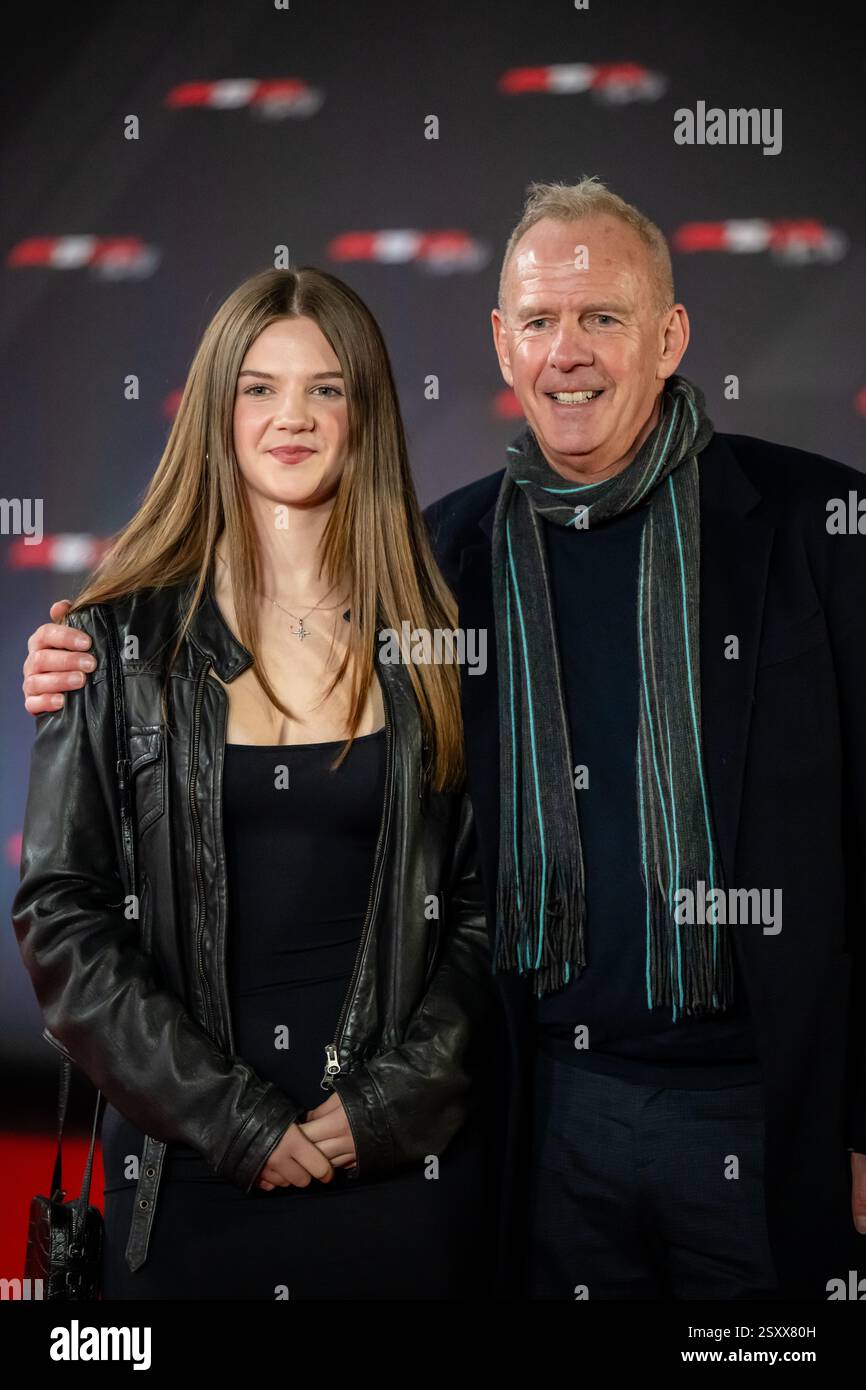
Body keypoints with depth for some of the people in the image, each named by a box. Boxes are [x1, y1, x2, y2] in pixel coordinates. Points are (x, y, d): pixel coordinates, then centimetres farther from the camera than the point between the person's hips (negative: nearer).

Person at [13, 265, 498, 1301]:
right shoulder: (120, 637, 0)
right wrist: (233, 1116, -10)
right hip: (186, 1160, 0)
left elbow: (485, 905, 2)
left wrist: (388, 1105, -9)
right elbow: (59, 915, -3)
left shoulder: (434, 638, 2)